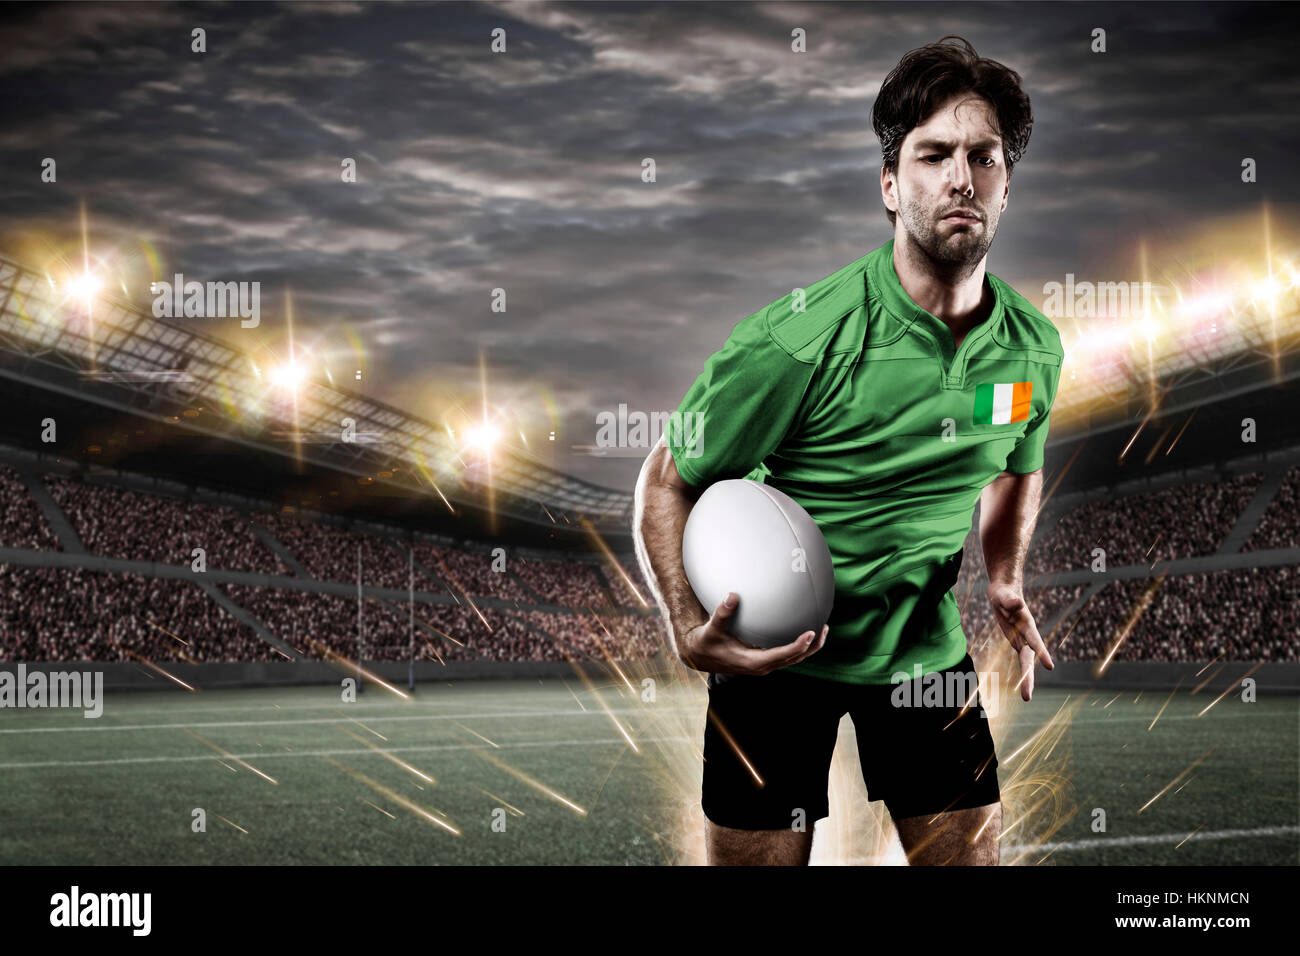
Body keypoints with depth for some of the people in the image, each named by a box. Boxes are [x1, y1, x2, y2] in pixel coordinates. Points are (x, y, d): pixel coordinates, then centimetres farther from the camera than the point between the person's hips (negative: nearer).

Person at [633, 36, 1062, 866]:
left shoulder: (1035, 349, -5)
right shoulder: (800, 340, -22)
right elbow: (666, 481, -13)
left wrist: (1005, 580, 4)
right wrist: (689, 630, -26)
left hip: (926, 646, 4)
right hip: (774, 647, -4)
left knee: (970, 855, 6)